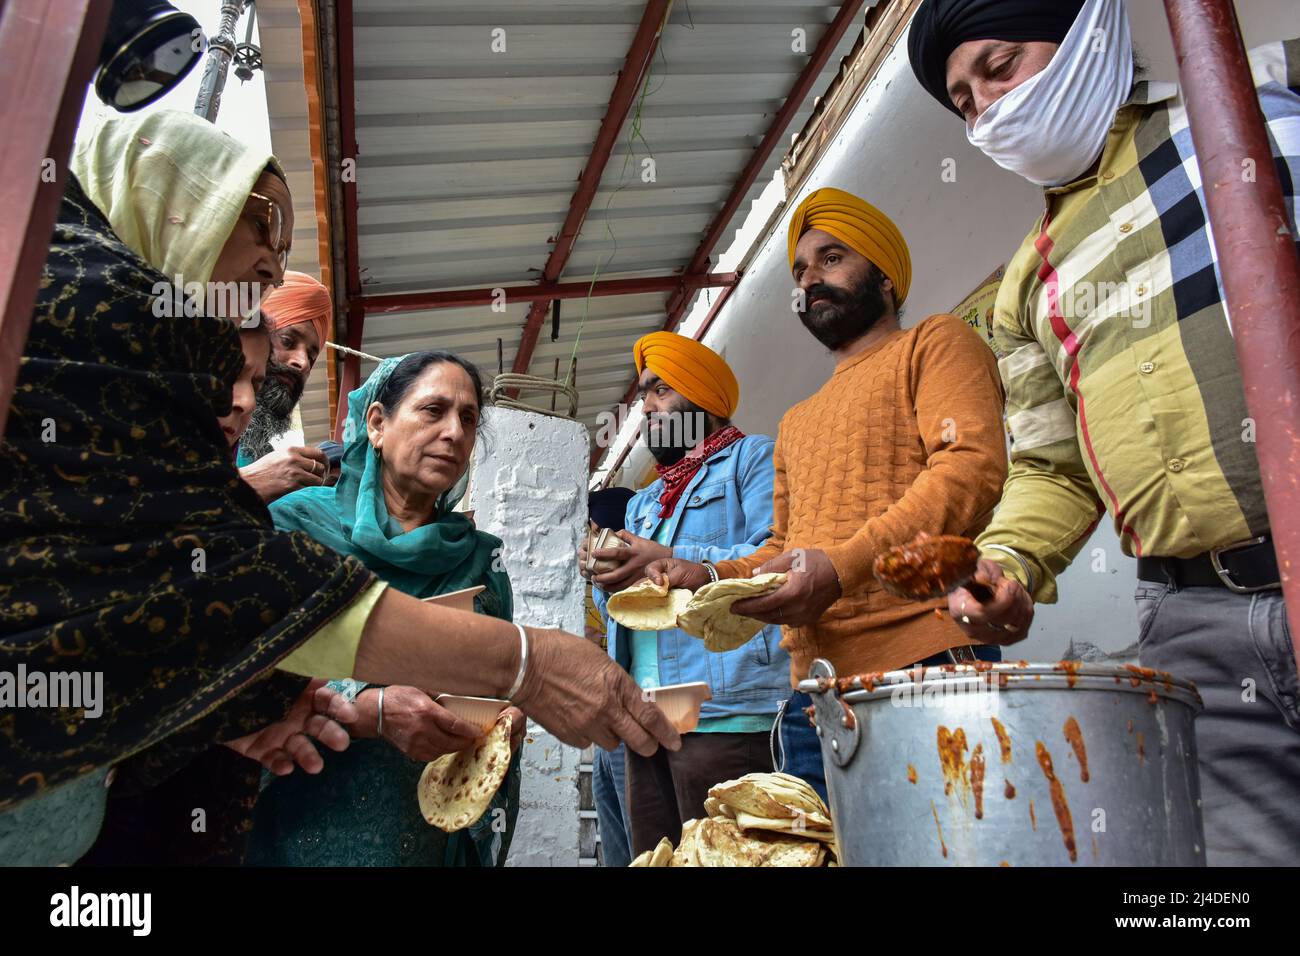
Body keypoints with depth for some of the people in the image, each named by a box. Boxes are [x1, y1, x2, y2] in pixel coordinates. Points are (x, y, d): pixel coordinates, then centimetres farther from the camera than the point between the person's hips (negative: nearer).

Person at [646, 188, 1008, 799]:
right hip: (813, 688, 7)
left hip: (923, 660, -6)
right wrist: (710, 577, 6)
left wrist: (843, 564, -21)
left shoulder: (934, 344, 8)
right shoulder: (796, 422, 29)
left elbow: (972, 465, -10)